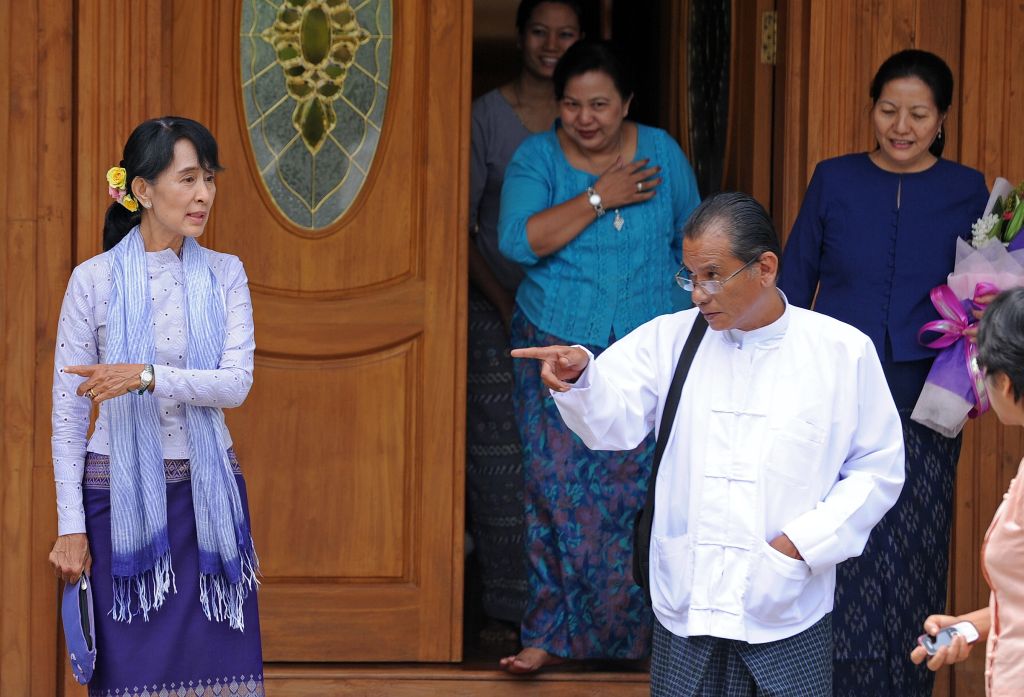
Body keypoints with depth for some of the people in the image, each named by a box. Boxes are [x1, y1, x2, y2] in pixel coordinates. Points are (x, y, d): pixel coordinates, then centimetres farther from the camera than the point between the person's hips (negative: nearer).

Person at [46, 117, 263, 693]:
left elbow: (237, 383, -8)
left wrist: (146, 376, -23)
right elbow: (68, 412, 0)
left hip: (209, 492, 2)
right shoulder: (94, 280, -2)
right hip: (121, 494, -2)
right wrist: (71, 526, -4)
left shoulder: (224, 275, 4)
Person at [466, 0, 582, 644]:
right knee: (501, 457, -1)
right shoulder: (487, 116, -1)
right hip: (500, 309, -1)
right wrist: (505, 304, -9)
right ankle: (508, 607, 6)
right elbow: (461, 224, -1)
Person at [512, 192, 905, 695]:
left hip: (791, 617, -1)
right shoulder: (670, 341, 4)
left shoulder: (843, 352, 0)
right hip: (686, 611, 1)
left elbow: (878, 469, 2)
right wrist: (578, 379, -30)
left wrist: (804, 541, -9)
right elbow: (612, 422, -8)